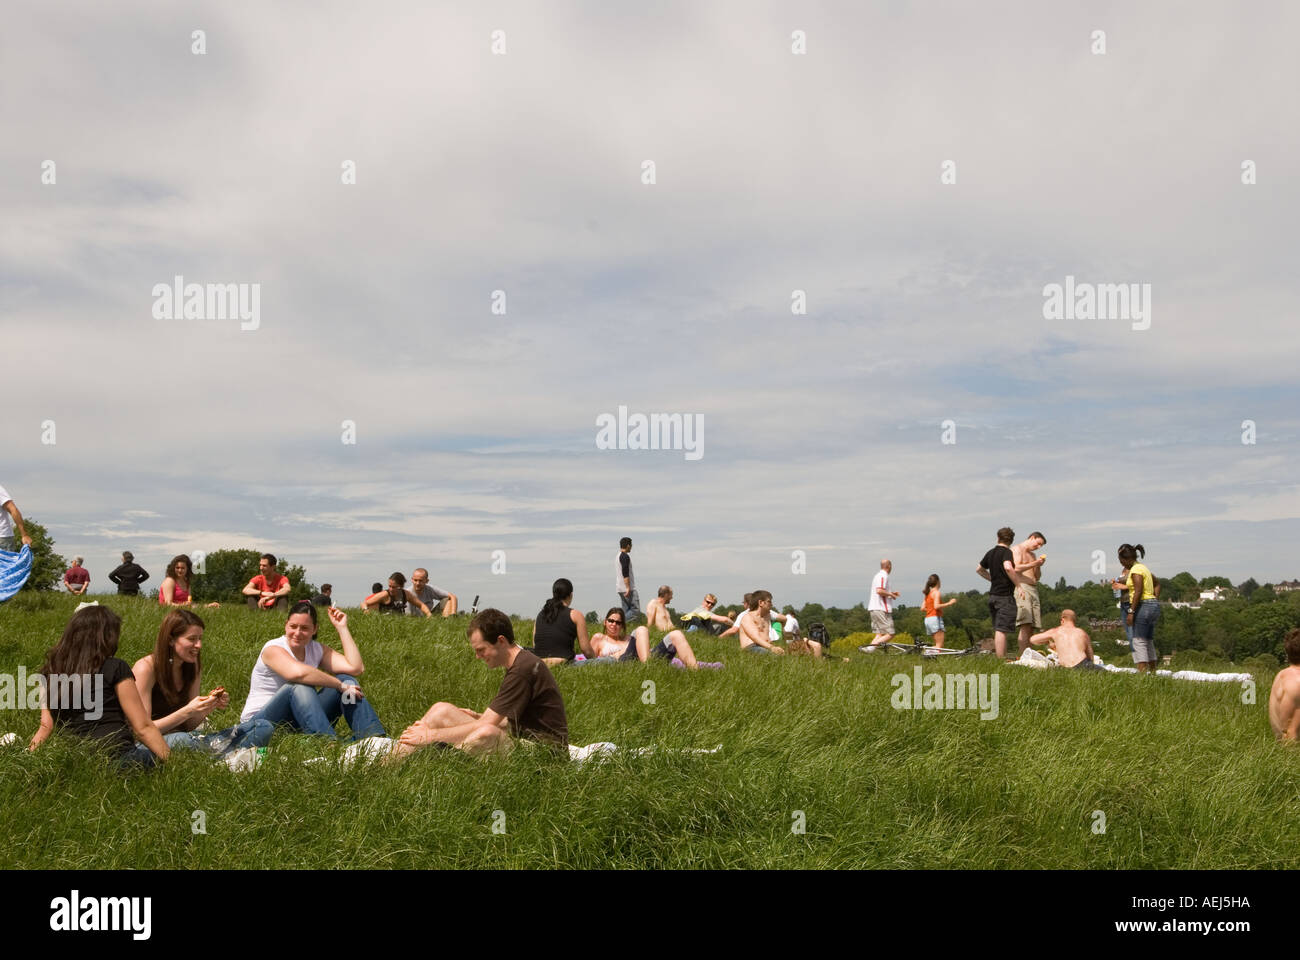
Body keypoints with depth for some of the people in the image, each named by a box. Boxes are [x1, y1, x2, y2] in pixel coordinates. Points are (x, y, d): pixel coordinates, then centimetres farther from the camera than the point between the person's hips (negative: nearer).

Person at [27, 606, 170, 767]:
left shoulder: (50, 671, 14)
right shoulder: (115, 668, -1)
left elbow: (46, 726, 6)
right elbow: (143, 727, -1)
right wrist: (170, 760, 2)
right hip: (116, 755, -6)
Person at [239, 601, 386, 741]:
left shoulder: (316, 649, 6)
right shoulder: (273, 649, -14)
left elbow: (356, 668, -10)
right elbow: (298, 672, -38)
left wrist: (342, 627, -6)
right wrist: (340, 686, -30)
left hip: (298, 723, 6)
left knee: (347, 680, -10)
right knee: (300, 687, -34)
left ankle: (376, 738, -26)